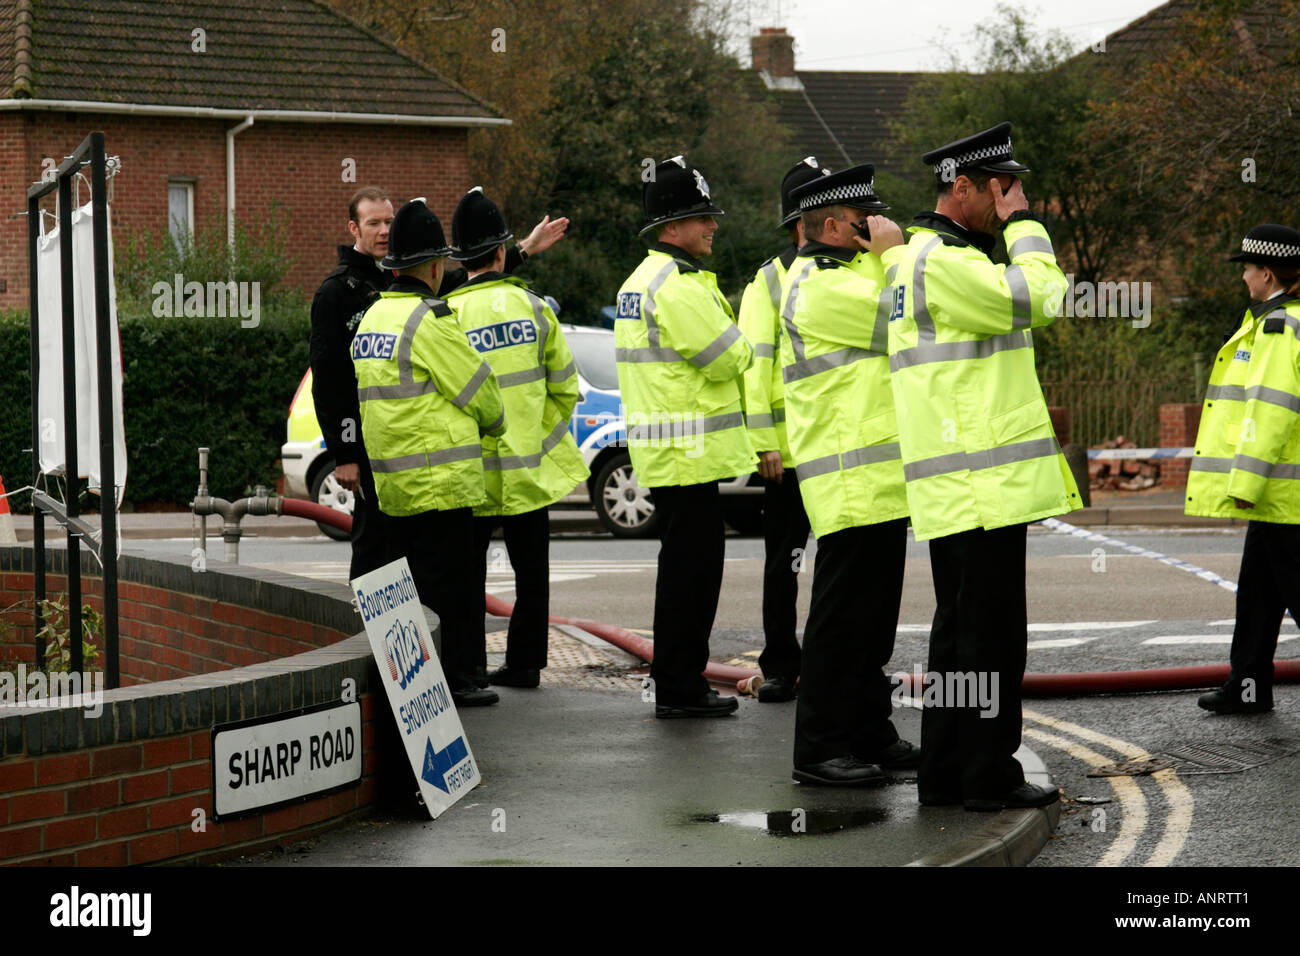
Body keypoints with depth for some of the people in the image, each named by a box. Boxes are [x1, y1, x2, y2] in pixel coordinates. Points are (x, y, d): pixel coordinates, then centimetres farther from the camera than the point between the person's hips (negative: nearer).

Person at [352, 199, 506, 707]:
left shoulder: (372, 318, 13)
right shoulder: (428, 320, -15)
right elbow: (477, 389, -8)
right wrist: (494, 422, 11)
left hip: (392, 483, 9)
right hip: (439, 481, -9)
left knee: (413, 584, 14)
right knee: (451, 588, -3)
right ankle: (453, 679, -1)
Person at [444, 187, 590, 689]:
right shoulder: (532, 306, -3)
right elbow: (565, 389, 2)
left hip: (473, 472, -2)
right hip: (530, 468, 2)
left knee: (466, 571, 6)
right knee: (530, 570, 12)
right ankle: (524, 662, 14)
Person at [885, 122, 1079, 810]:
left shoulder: (921, 256, 20)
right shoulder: (943, 262, -15)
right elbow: (1039, 298, -21)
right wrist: (1022, 223, -8)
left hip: (965, 487, 11)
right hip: (982, 485, -11)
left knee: (960, 628, 14)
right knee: (992, 633, -6)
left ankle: (945, 773, 18)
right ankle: (990, 776, -1)